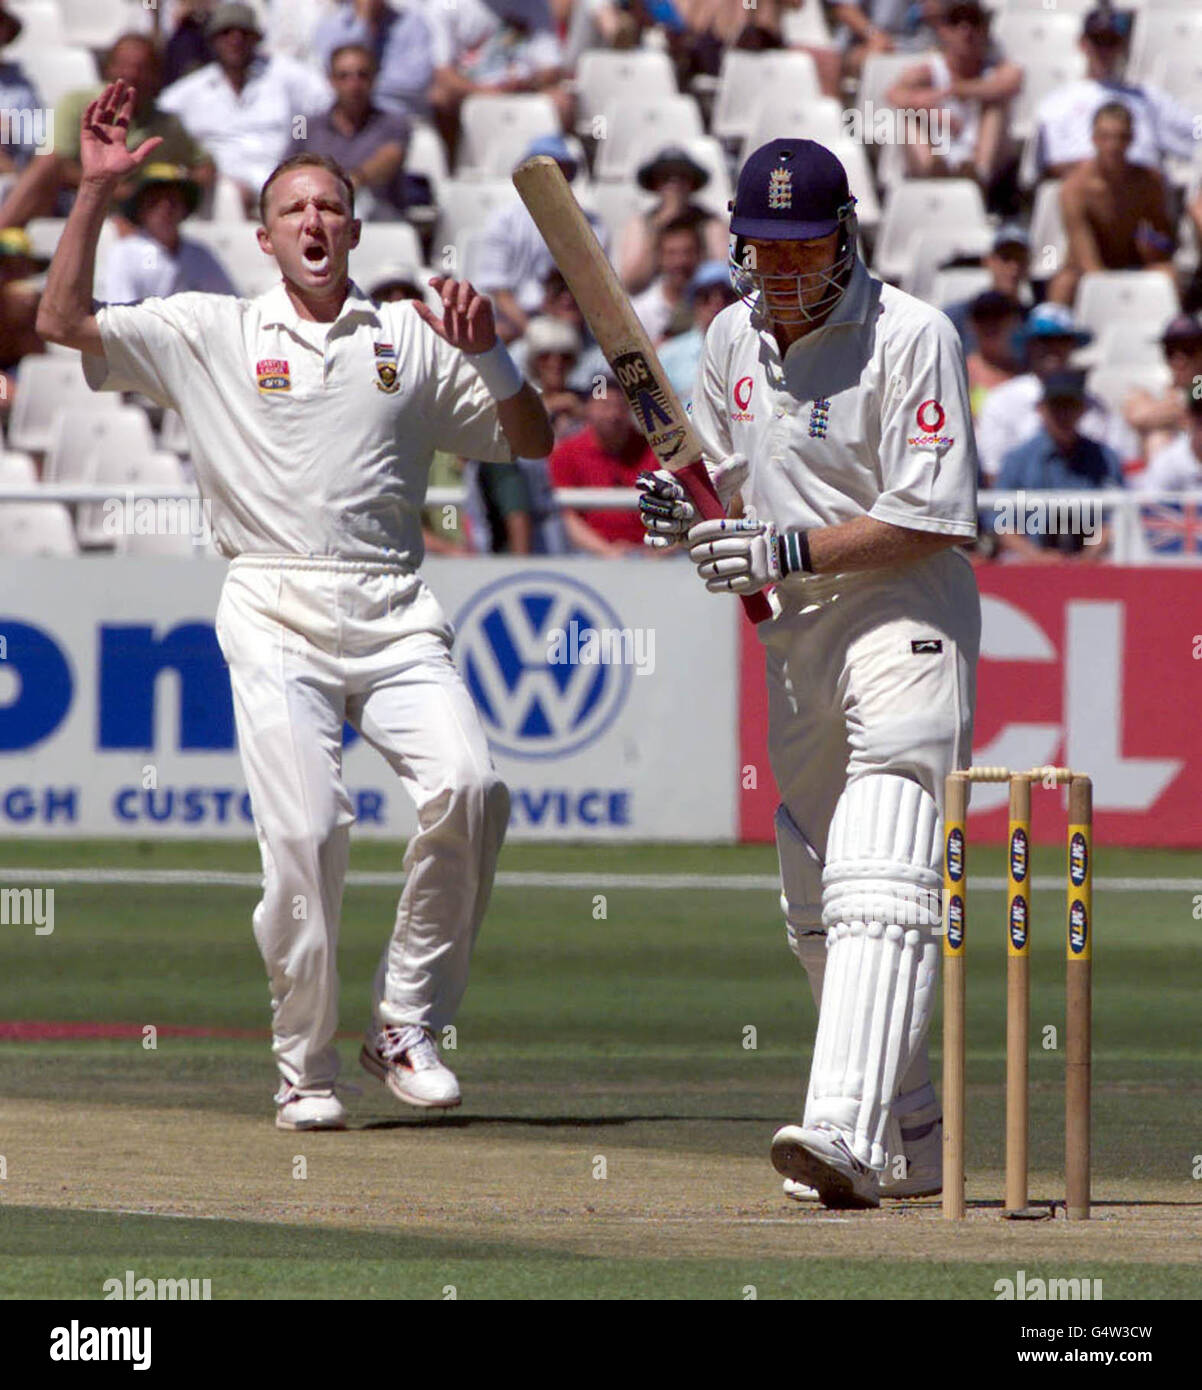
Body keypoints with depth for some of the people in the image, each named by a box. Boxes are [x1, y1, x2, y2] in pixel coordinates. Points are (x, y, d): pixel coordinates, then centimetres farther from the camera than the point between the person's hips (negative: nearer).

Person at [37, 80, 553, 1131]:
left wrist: (486, 353, 0)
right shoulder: (212, 333, 12)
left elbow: (532, 440, 17)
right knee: (305, 829, -17)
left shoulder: (415, 338, 17)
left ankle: (408, 1025, -8)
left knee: (468, 786, -21)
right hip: (276, 615, -2)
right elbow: (63, 322, 3)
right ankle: (305, 1070, -3)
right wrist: (97, 191, -3)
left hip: (395, 613, 2)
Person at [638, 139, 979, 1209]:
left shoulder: (911, 337, -13)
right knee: (813, 905, 12)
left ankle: (849, 1132, -35)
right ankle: (912, 1141, 24)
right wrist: (687, 513, -2)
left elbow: (935, 516, -18)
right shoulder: (733, 339, 10)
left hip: (905, 617, -8)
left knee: (877, 884, -21)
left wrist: (790, 550, -24)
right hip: (794, 636, 8)